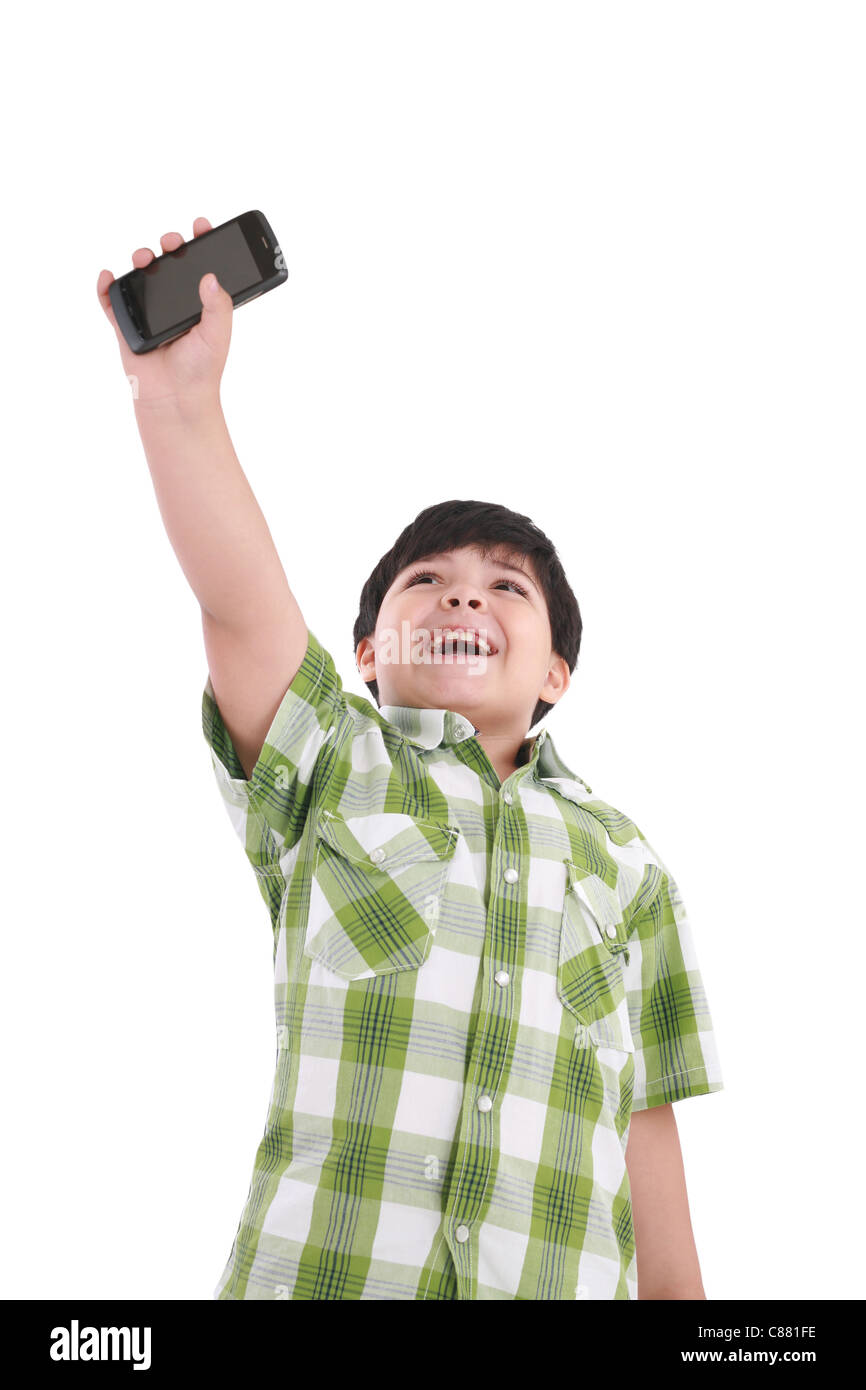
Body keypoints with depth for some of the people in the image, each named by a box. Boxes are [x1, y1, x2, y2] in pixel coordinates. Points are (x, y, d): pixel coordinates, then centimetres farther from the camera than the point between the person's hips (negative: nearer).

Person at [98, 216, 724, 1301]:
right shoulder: (334, 771, 9)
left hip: (558, 1287, 2)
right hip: (318, 1275, -2)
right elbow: (238, 608, -9)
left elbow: (644, 1127, 13)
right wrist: (180, 399, -21)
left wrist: (677, 1296, 9)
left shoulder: (621, 858, 14)